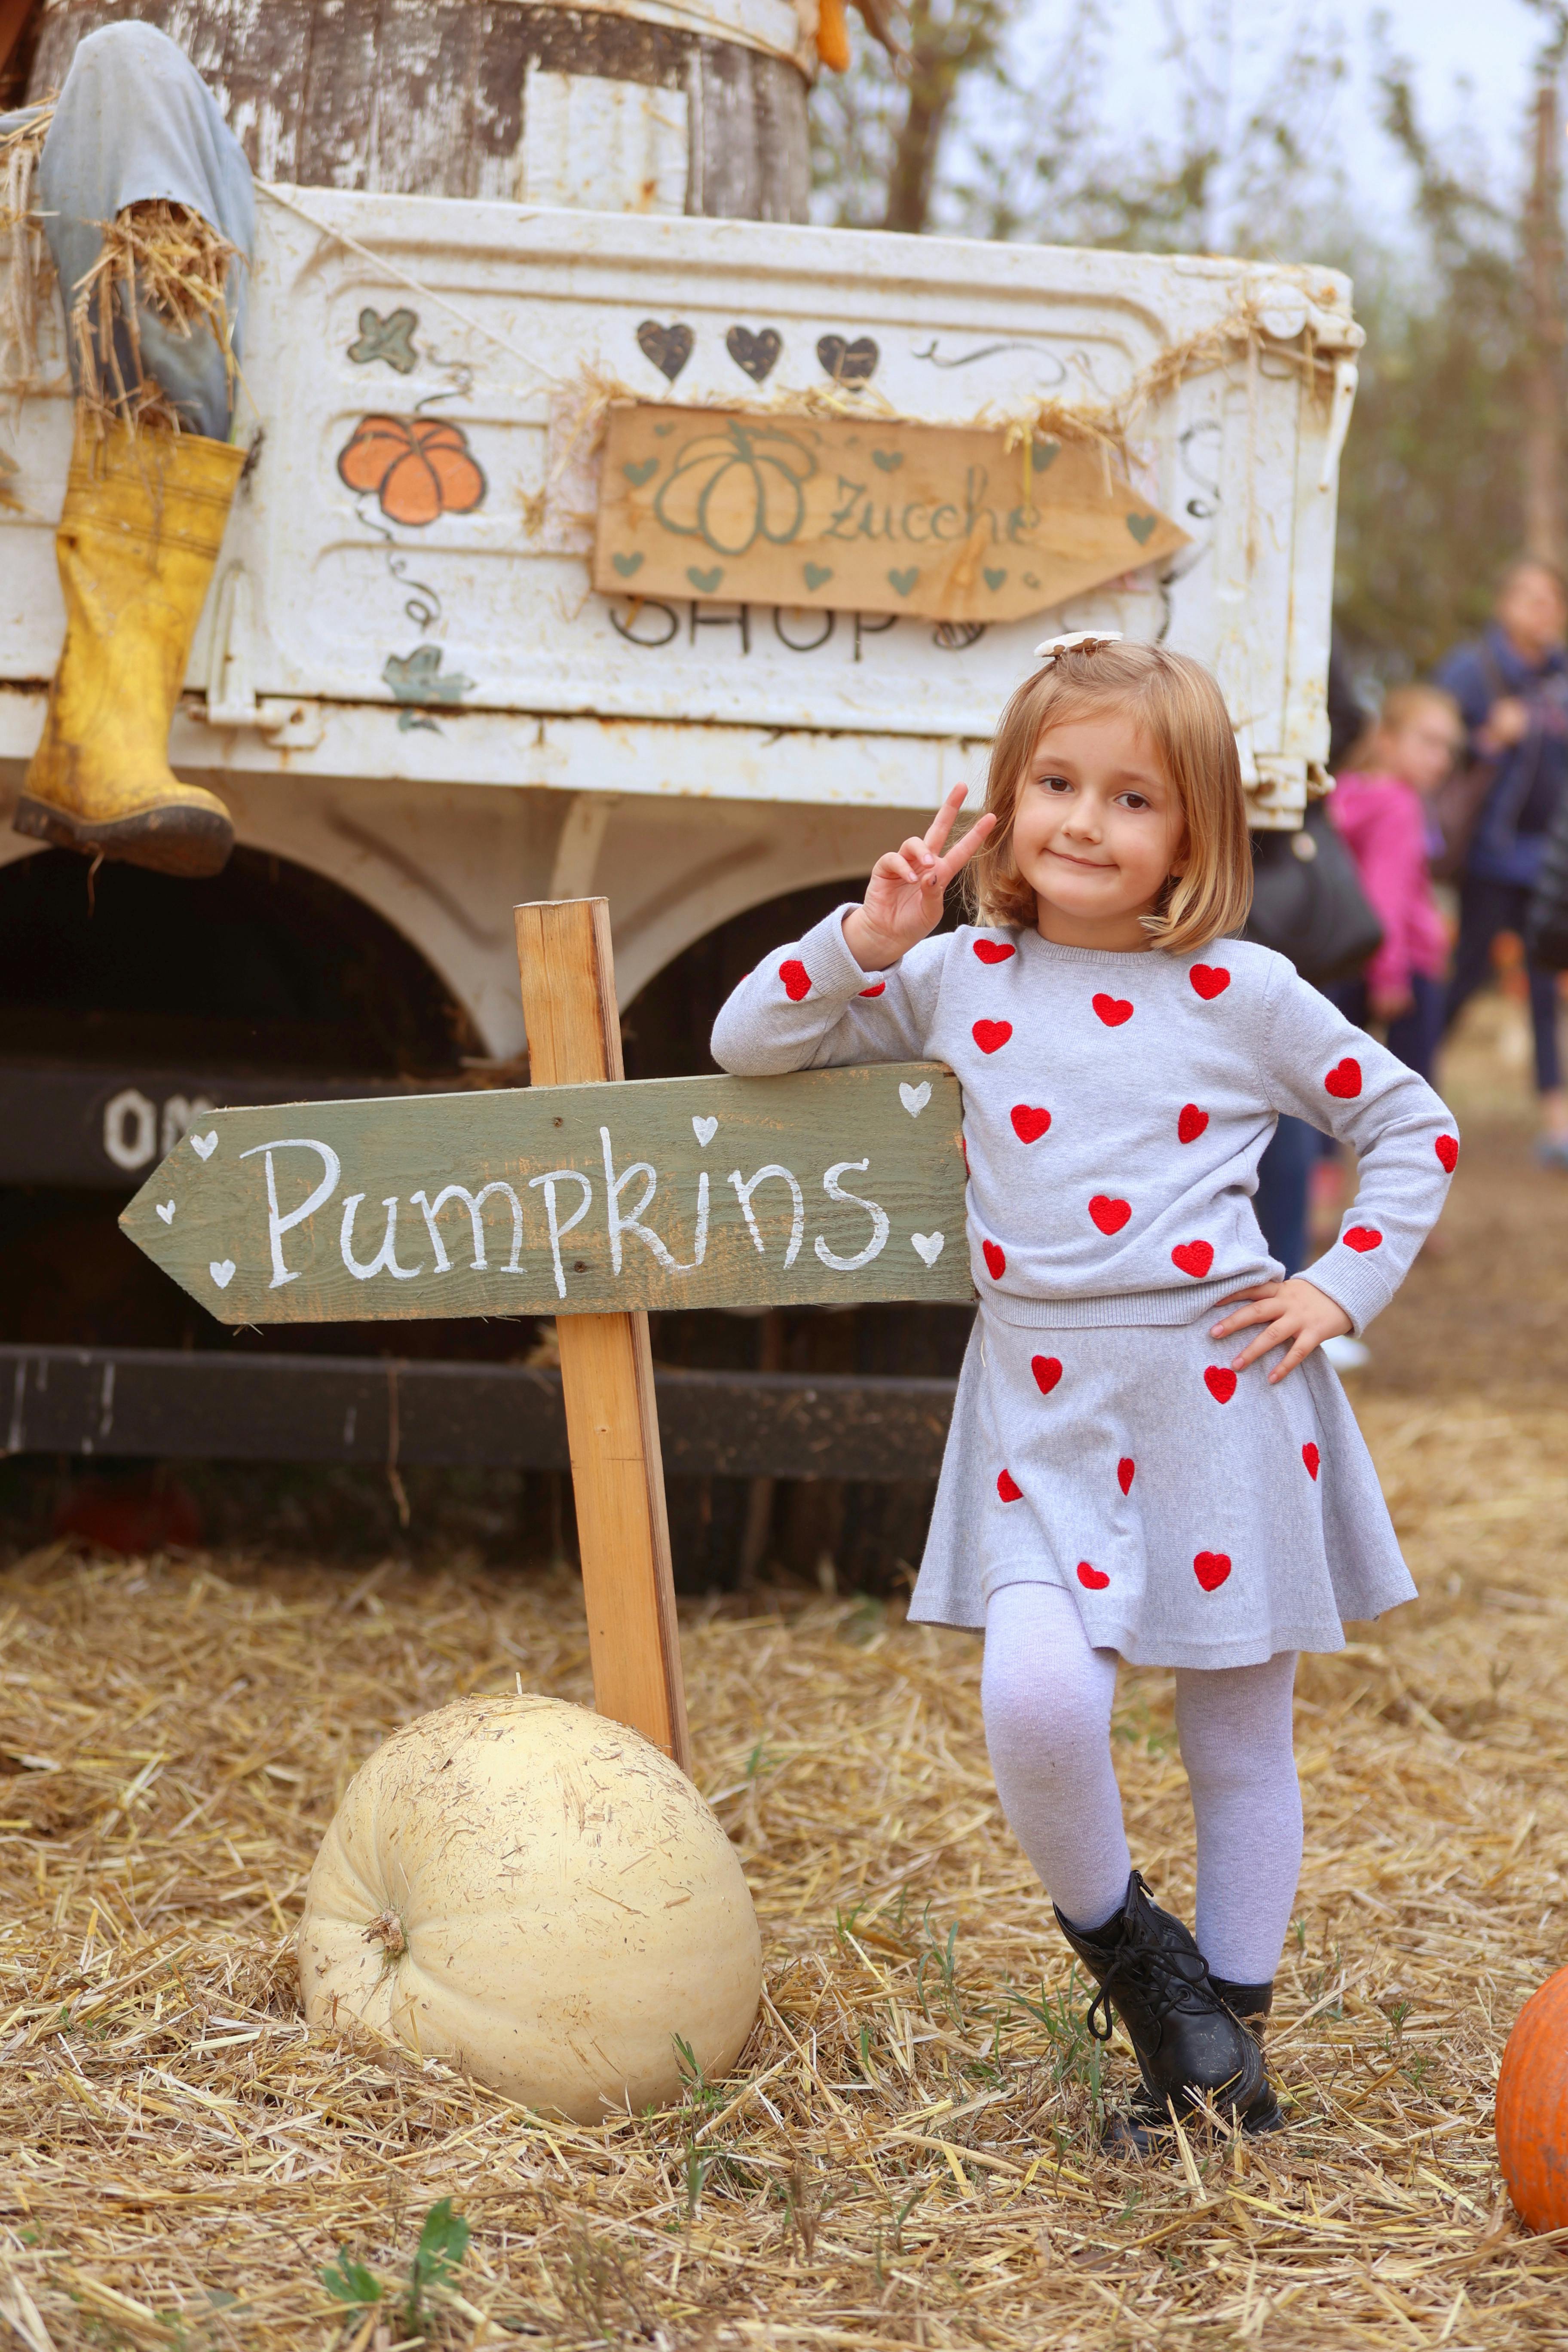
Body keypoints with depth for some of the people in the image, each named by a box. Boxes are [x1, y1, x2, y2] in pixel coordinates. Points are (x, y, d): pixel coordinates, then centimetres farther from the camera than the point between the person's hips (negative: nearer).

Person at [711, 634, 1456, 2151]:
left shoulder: (1244, 996, 0)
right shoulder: (960, 981, 5)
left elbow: (1414, 1130, 10)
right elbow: (746, 1046, 8)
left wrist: (1343, 1286, 0)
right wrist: (866, 941, -5)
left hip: (1220, 1394, -1)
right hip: (1041, 1408, 1)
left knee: (1240, 1739, 8)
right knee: (1036, 1695, -21)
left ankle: (1225, 2037, 24)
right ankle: (1125, 1951, 6)